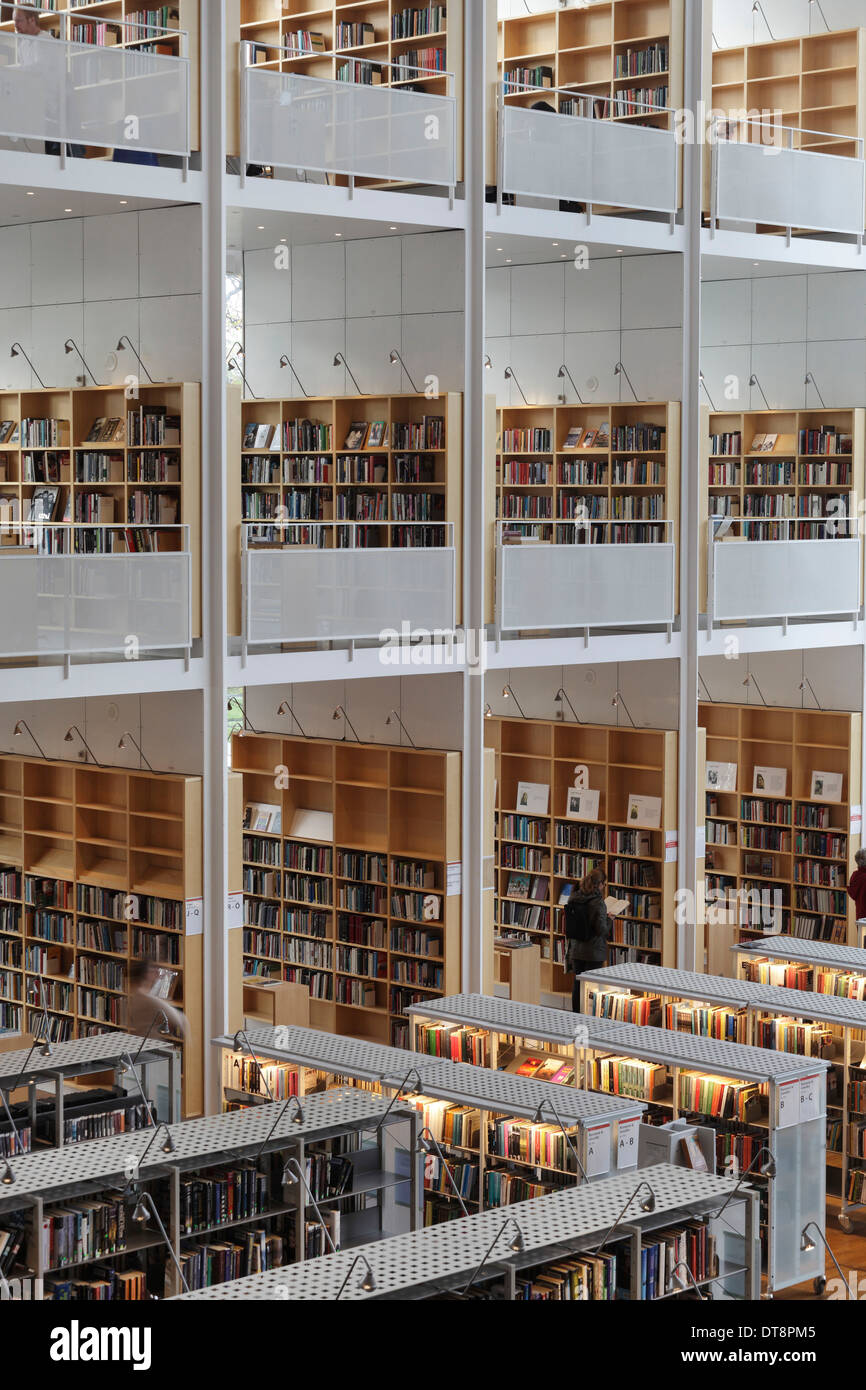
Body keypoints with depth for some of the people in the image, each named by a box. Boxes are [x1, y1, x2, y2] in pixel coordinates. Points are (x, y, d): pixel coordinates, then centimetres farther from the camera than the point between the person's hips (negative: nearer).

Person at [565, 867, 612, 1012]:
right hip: (593, 952, -5)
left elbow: (568, 925, 7)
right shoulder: (598, 902, -19)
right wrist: (609, 919, -3)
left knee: (577, 984, 15)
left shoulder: (573, 898, -1)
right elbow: (602, 929, -19)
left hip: (576, 950, 6)